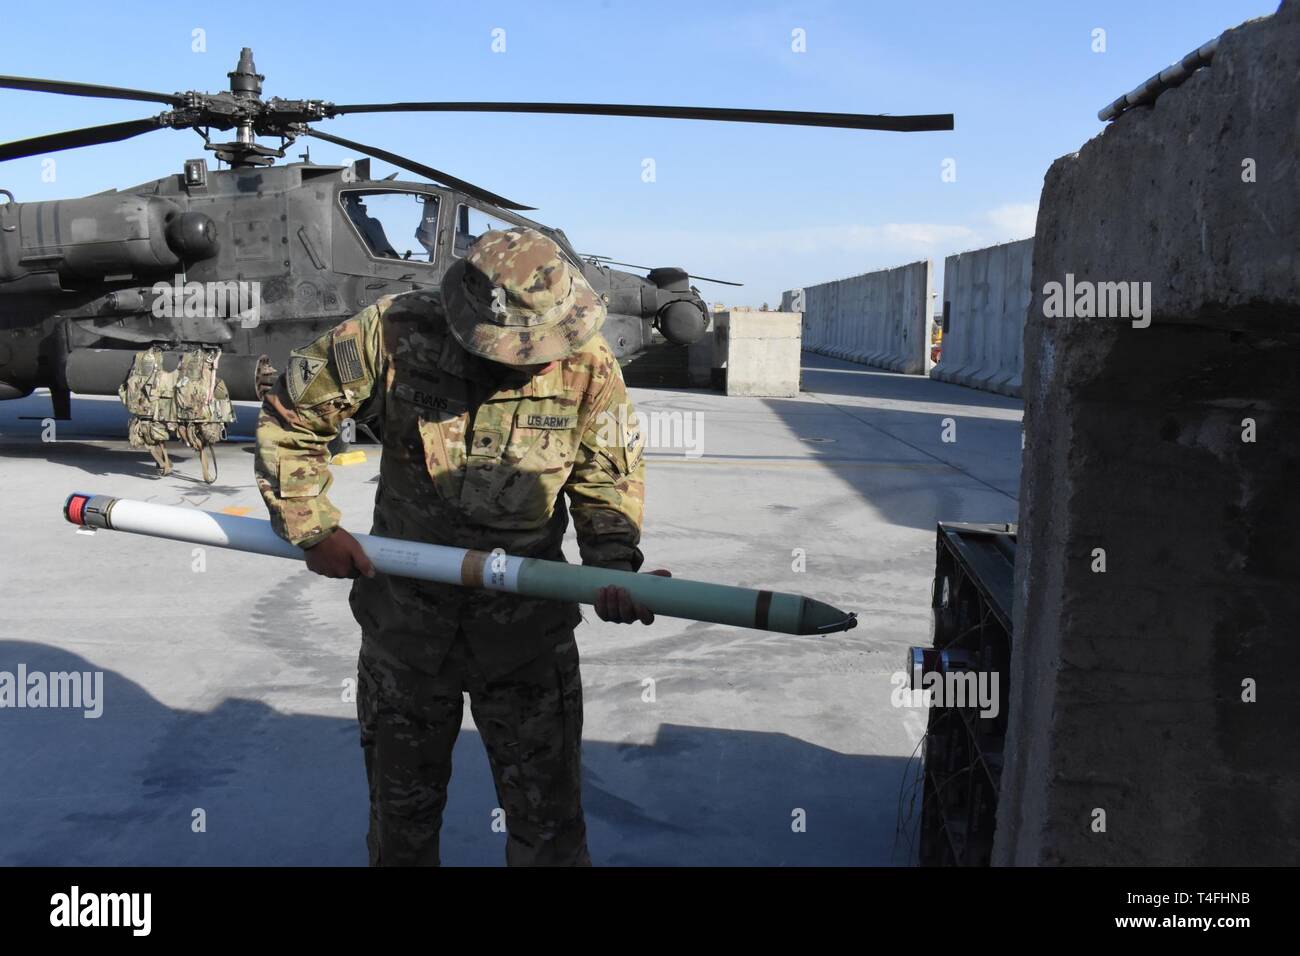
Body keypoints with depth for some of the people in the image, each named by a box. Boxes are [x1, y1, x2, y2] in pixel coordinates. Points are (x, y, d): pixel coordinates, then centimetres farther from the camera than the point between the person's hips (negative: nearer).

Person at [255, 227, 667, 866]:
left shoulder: (586, 362, -12)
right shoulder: (396, 333, -14)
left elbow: (611, 476, -3)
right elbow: (290, 417, -2)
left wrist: (612, 562, -20)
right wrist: (313, 528, -7)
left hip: (528, 626, 0)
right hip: (405, 615, 1)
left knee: (548, 822, 6)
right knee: (402, 812, 20)